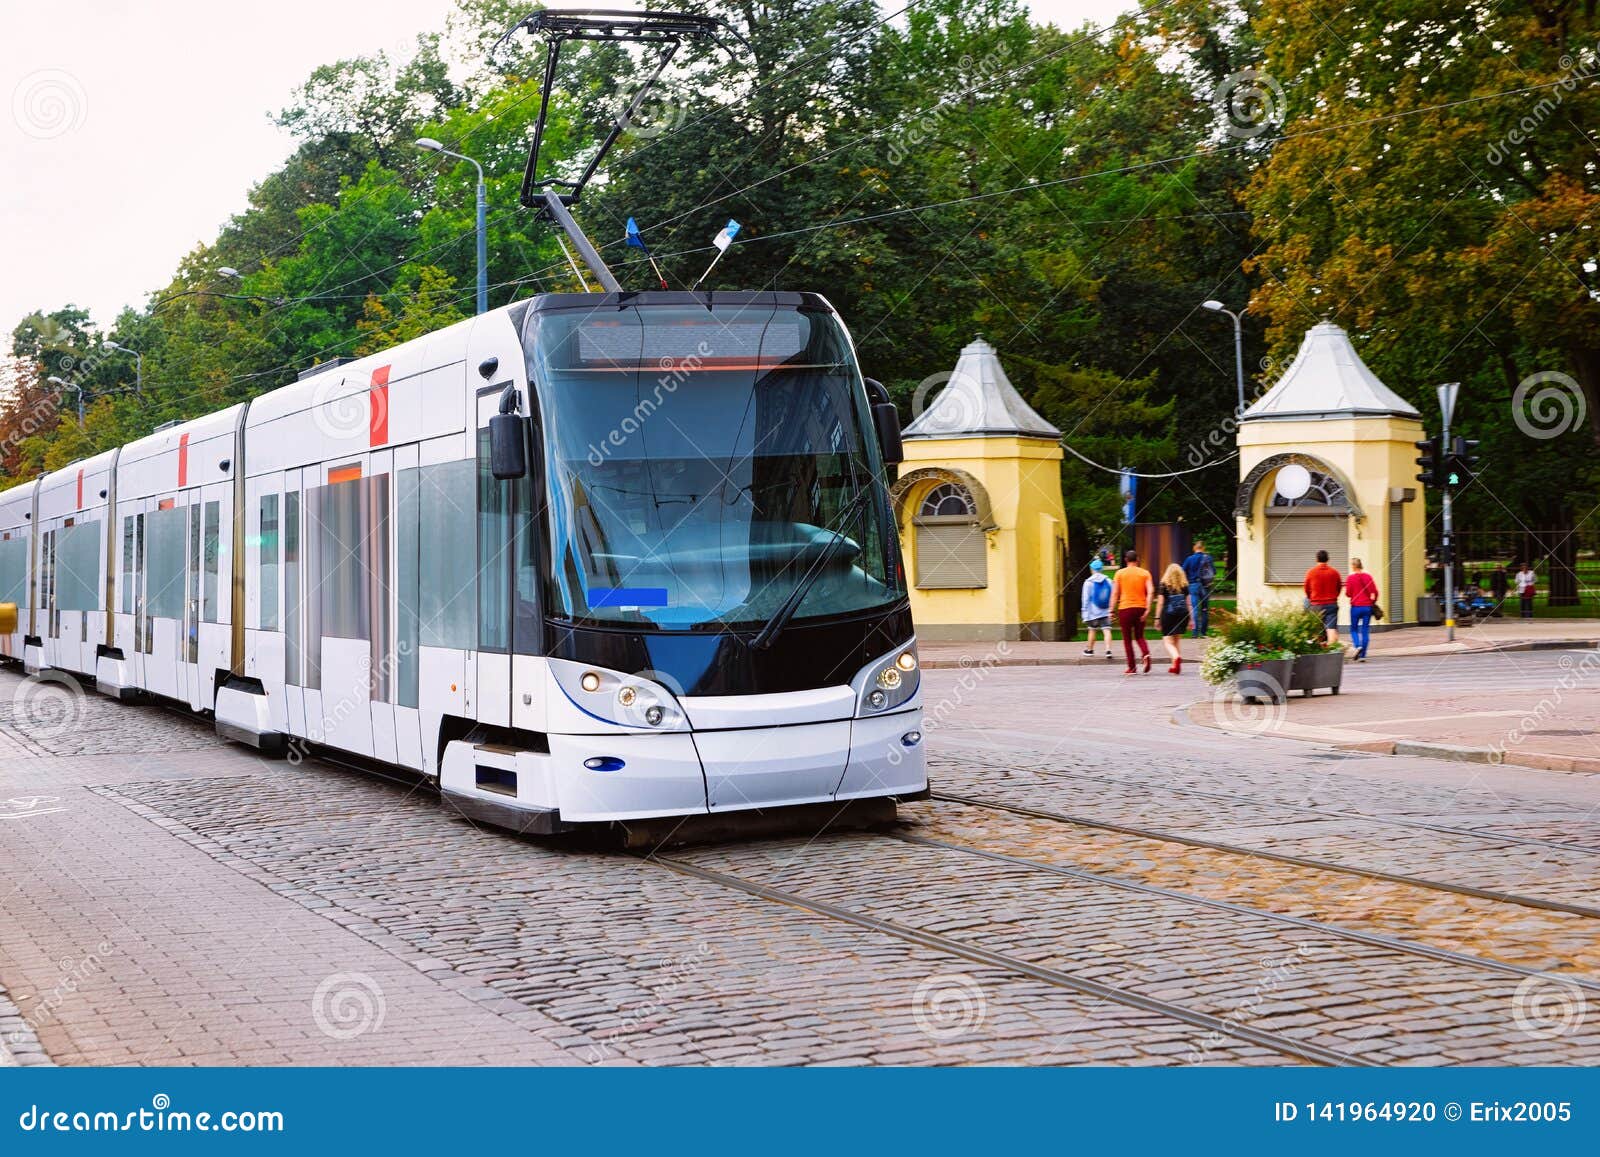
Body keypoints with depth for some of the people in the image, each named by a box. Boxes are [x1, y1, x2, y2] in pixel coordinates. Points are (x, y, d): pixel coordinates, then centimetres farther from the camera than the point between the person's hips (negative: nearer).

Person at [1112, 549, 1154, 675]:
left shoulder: (1120, 573, 1)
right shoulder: (1145, 573, 4)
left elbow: (1115, 593, -2)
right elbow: (1151, 591, -7)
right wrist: (1148, 609, -8)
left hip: (1125, 608, -2)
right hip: (1141, 607, 2)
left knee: (1127, 639, 7)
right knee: (1139, 636, 15)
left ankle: (1131, 667, 3)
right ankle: (1146, 654, -14)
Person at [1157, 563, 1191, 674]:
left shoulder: (1164, 585, 0)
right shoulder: (1184, 586, 8)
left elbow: (1161, 603, -1)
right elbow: (1188, 603, 9)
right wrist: (1190, 619, 14)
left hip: (1168, 615, -4)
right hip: (1183, 615, 4)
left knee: (1167, 641, -3)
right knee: (1177, 641, 15)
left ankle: (1176, 657, -31)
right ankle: (1175, 666, 13)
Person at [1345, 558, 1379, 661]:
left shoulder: (1351, 577, -7)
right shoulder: (1368, 576, 3)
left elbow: (1348, 593, -8)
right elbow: (1375, 592, 0)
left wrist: (1346, 590, 13)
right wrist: (1373, 602, 16)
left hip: (1356, 606, -3)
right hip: (1367, 606, 3)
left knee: (1353, 629, 11)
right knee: (1365, 631, 6)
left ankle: (1358, 645, -15)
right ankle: (1362, 655, 3)